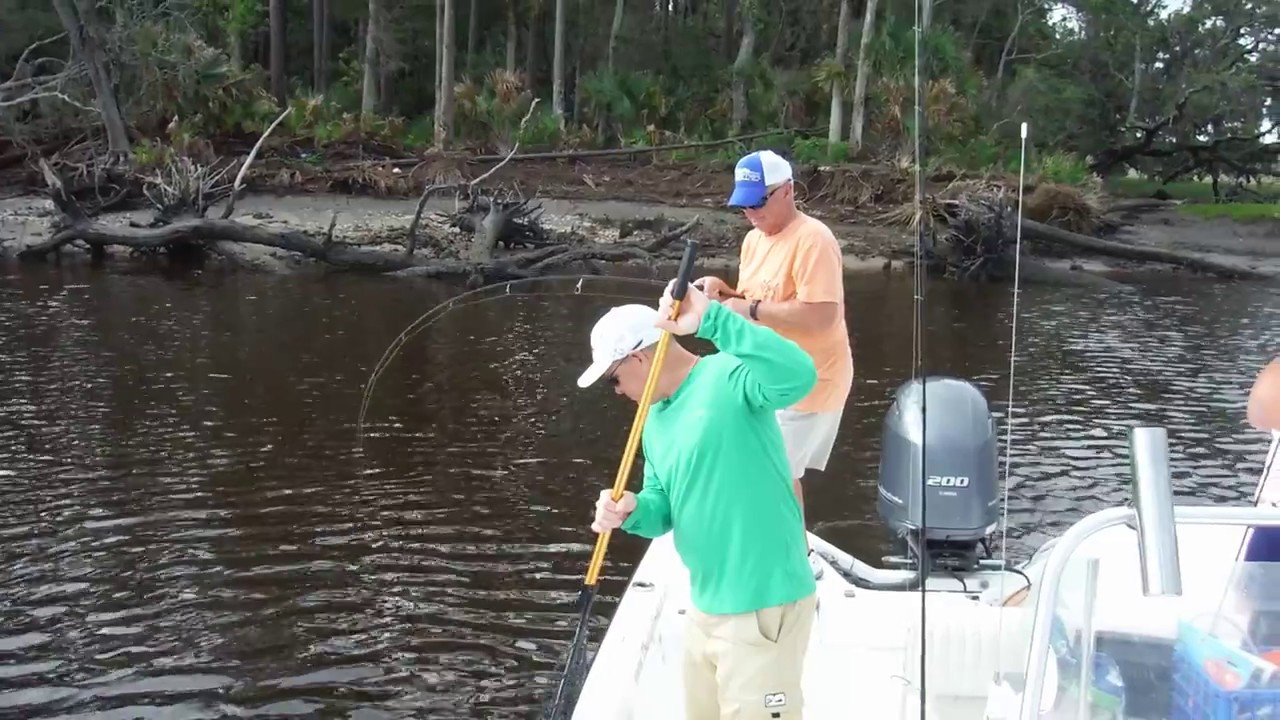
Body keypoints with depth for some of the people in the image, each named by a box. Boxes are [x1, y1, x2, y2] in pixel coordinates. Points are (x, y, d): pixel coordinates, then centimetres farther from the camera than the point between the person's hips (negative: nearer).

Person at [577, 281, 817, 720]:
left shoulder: (728, 377, -18)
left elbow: (799, 376, -38)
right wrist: (631, 511, -10)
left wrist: (712, 319, -41)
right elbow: (664, 507, 13)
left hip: (763, 606, -9)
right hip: (705, 605, 10)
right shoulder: (655, 419, 10)